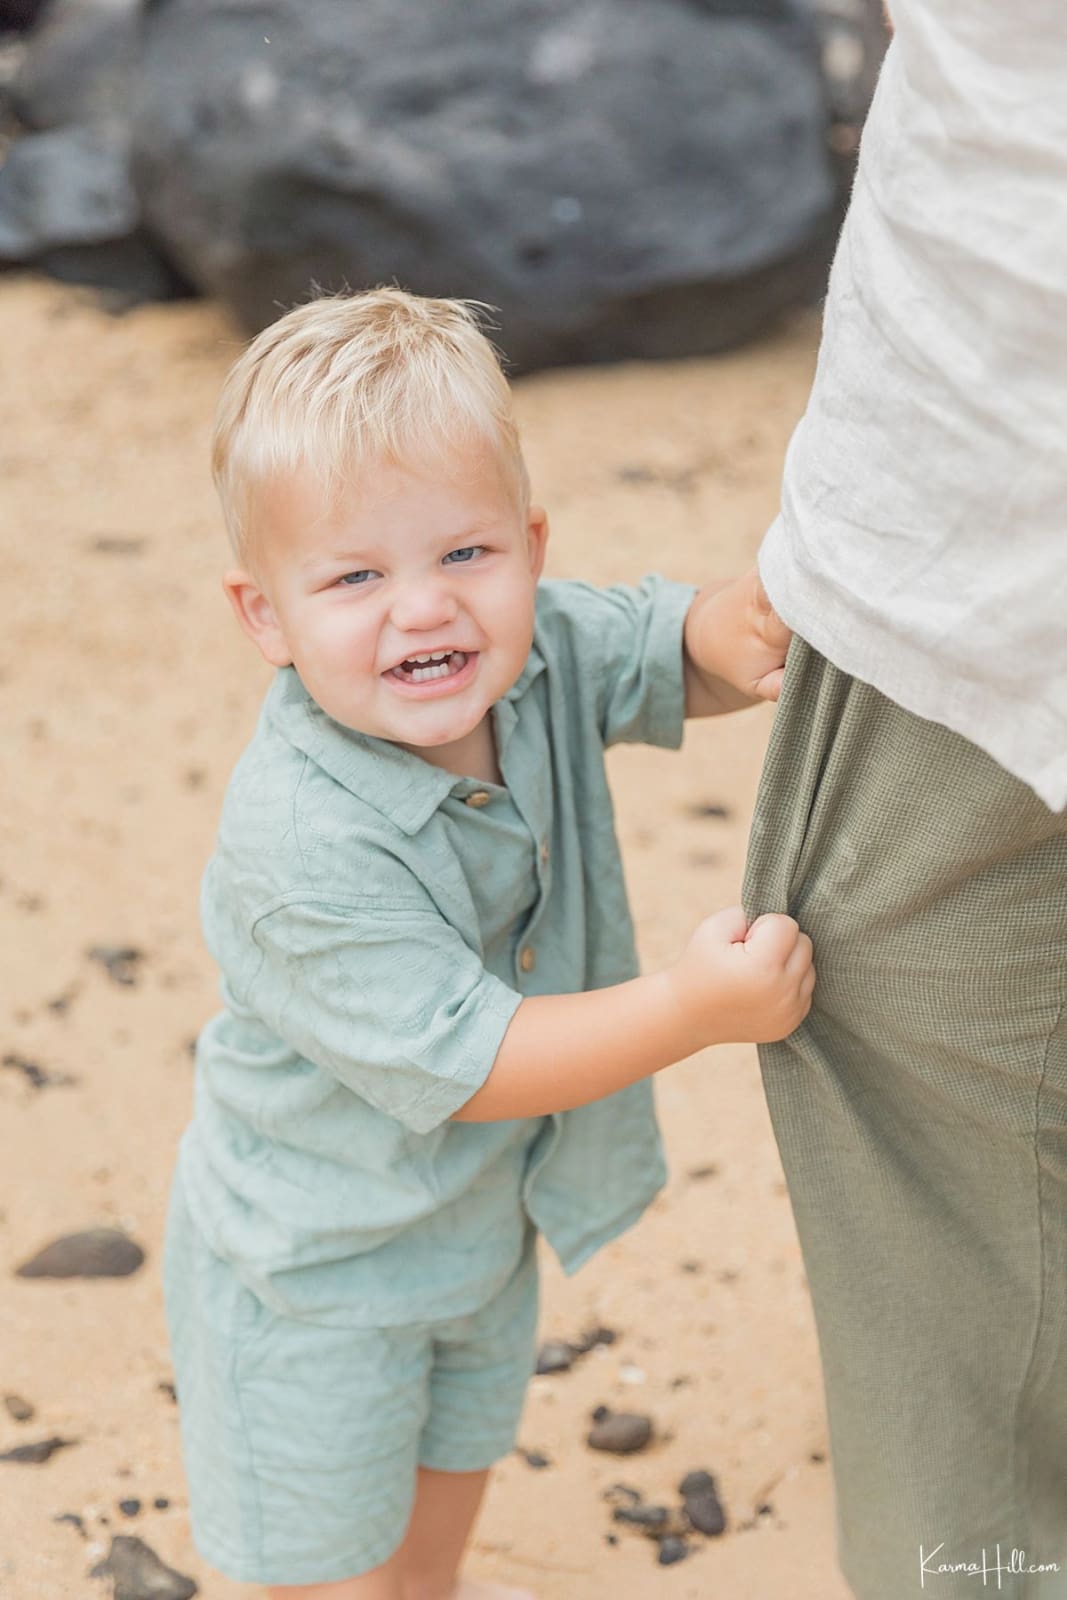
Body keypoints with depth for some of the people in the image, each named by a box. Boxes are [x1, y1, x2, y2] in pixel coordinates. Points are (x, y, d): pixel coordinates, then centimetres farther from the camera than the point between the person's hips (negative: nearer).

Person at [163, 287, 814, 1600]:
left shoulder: (540, 653, -20)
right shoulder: (306, 850, -39)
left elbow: (671, 659, -3)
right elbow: (459, 1064, -33)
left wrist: (744, 625, -28)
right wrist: (693, 1008, -40)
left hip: (488, 1201, 7)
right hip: (318, 1255, -7)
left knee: (462, 1442, 34)